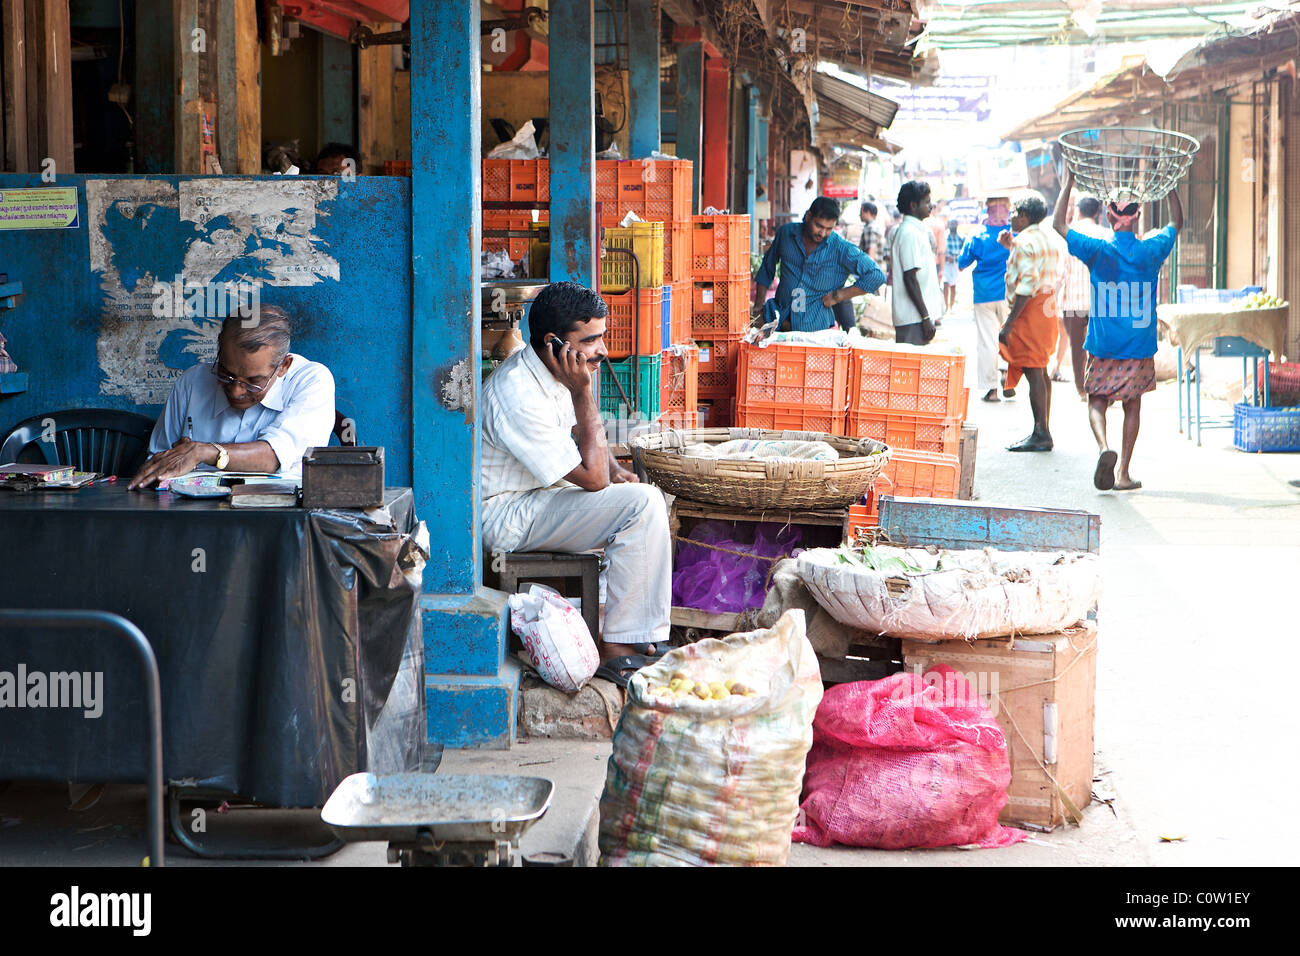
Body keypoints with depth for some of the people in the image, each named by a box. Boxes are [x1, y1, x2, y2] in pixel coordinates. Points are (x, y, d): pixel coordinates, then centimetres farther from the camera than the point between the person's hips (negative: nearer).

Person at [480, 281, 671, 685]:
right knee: (640, 504, -22)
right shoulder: (517, 394, -29)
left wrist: (614, 470, 1)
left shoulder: (552, 371, 0)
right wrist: (582, 392, -24)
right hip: (505, 517, -10)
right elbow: (592, 478, -26)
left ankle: (645, 638, 11)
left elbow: (585, 434, 21)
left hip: (538, 494, 10)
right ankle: (617, 649, -18)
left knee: (651, 496, 13)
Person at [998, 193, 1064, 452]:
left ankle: (1041, 435, -8)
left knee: (1034, 373, -8)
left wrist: (1009, 323, -23)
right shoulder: (1050, 239, 14)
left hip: (1030, 311, -10)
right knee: (1041, 372, 14)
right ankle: (1043, 432, 18)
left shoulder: (1025, 241, -15)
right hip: (1048, 308, 10)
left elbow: (1027, 285, -23)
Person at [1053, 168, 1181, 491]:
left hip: (1103, 345, -1)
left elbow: (1058, 223, 4)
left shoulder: (1097, 250, -8)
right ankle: (1123, 472, 8)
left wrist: (1070, 180, 7)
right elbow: (1177, 223, 17)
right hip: (1140, 346, 1)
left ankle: (1105, 447, -19)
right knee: (1133, 405, 11)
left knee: (1097, 400, 9)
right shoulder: (1152, 251, -3)